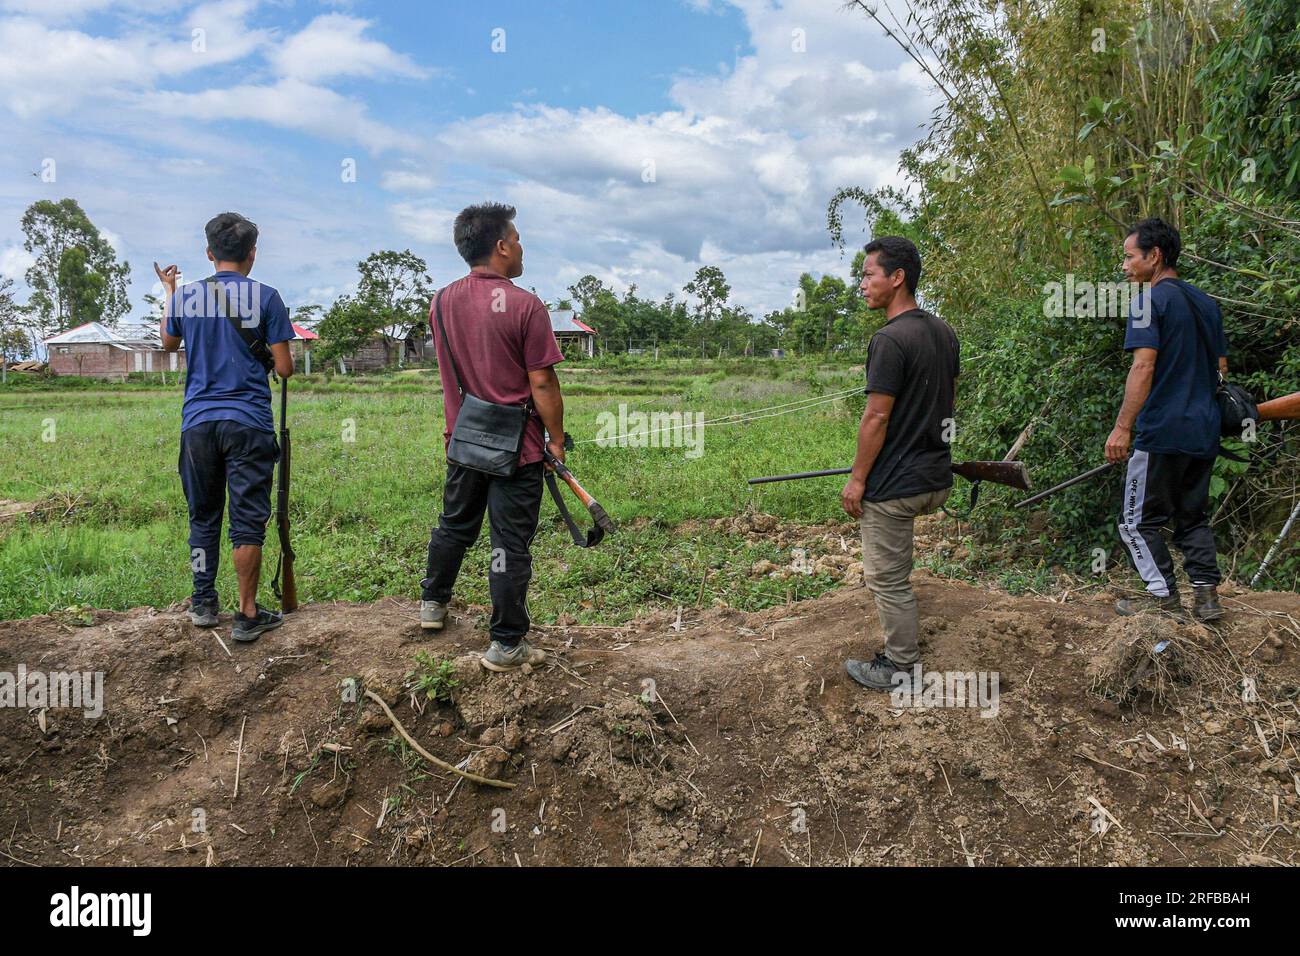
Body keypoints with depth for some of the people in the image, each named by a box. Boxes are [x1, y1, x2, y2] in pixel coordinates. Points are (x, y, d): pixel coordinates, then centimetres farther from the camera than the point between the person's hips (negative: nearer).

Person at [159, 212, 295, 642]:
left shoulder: (185, 295, 4)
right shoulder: (265, 297, -6)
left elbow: (168, 343, 23)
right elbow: (284, 369, -7)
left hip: (197, 421, 3)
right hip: (248, 422, -3)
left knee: (203, 515, 16)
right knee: (248, 519, 1)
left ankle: (203, 603, 25)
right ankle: (248, 615, 5)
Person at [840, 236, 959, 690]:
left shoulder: (889, 340, -20)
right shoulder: (944, 332, 8)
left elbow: (876, 418, -20)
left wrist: (857, 479, -12)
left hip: (895, 485, -10)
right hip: (937, 477, 10)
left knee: (888, 579, 4)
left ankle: (899, 668, 17)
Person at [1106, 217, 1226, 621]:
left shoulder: (1150, 298, -10)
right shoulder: (1206, 302, 14)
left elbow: (1144, 366, -20)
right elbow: (1221, 366, 19)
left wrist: (1122, 427, -20)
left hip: (1163, 432, -8)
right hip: (1205, 432, 8)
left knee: (1138, 520, 3)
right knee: (1193, 516, 17)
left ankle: (1164, 597, 4)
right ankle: (1206, 594, 15)